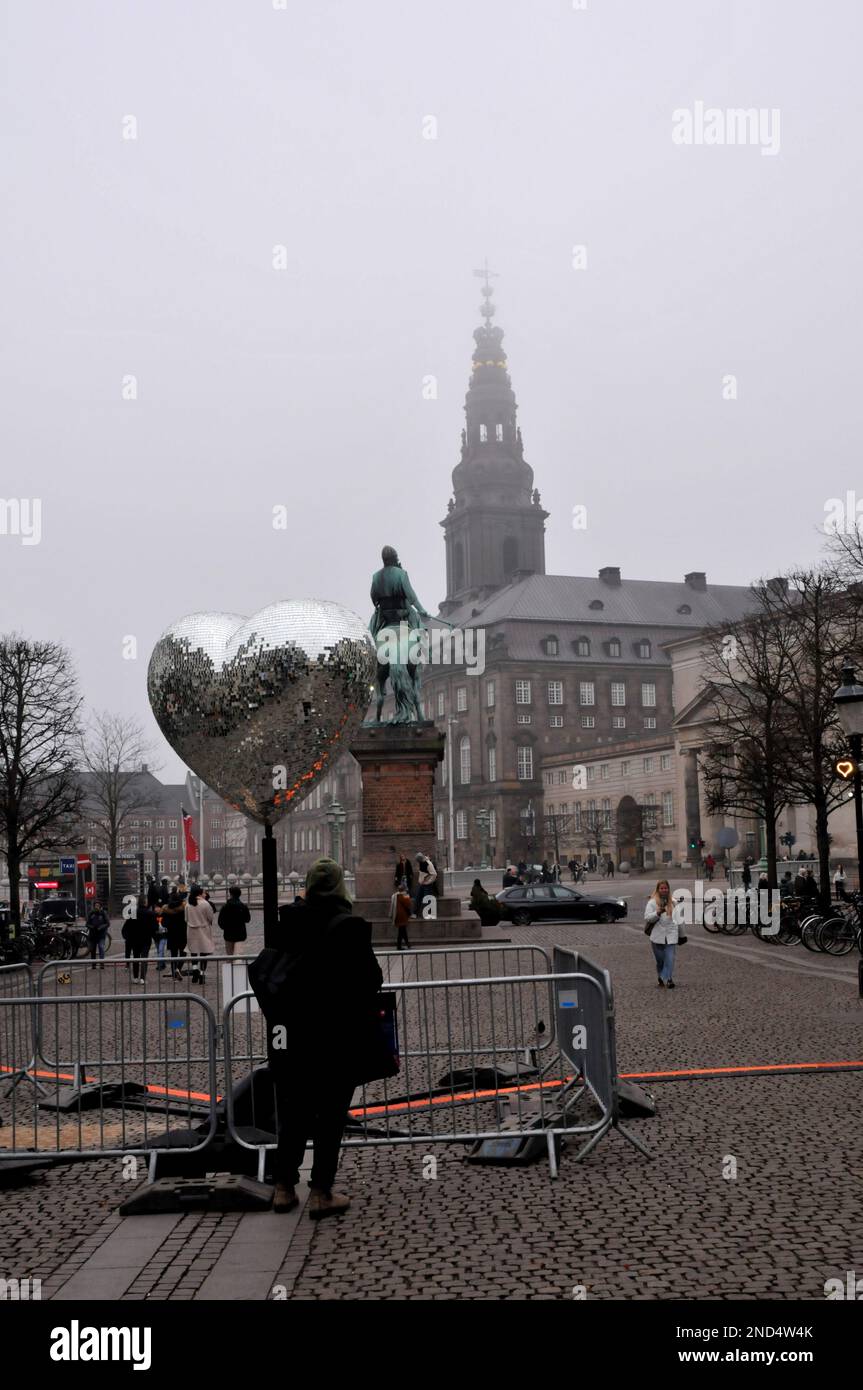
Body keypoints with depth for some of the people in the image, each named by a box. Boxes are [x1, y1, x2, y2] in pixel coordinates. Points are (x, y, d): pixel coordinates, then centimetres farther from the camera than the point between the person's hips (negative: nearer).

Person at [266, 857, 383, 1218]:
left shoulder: (289, 922, -1)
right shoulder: (350, 926, -14)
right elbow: (370, 979, -9)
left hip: (290, 1032, 4)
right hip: (335, 1035, -4)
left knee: (292, 1110, 16)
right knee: (330, 1113, 7)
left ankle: (284, 1188, 23)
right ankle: (321, 1193, 10)